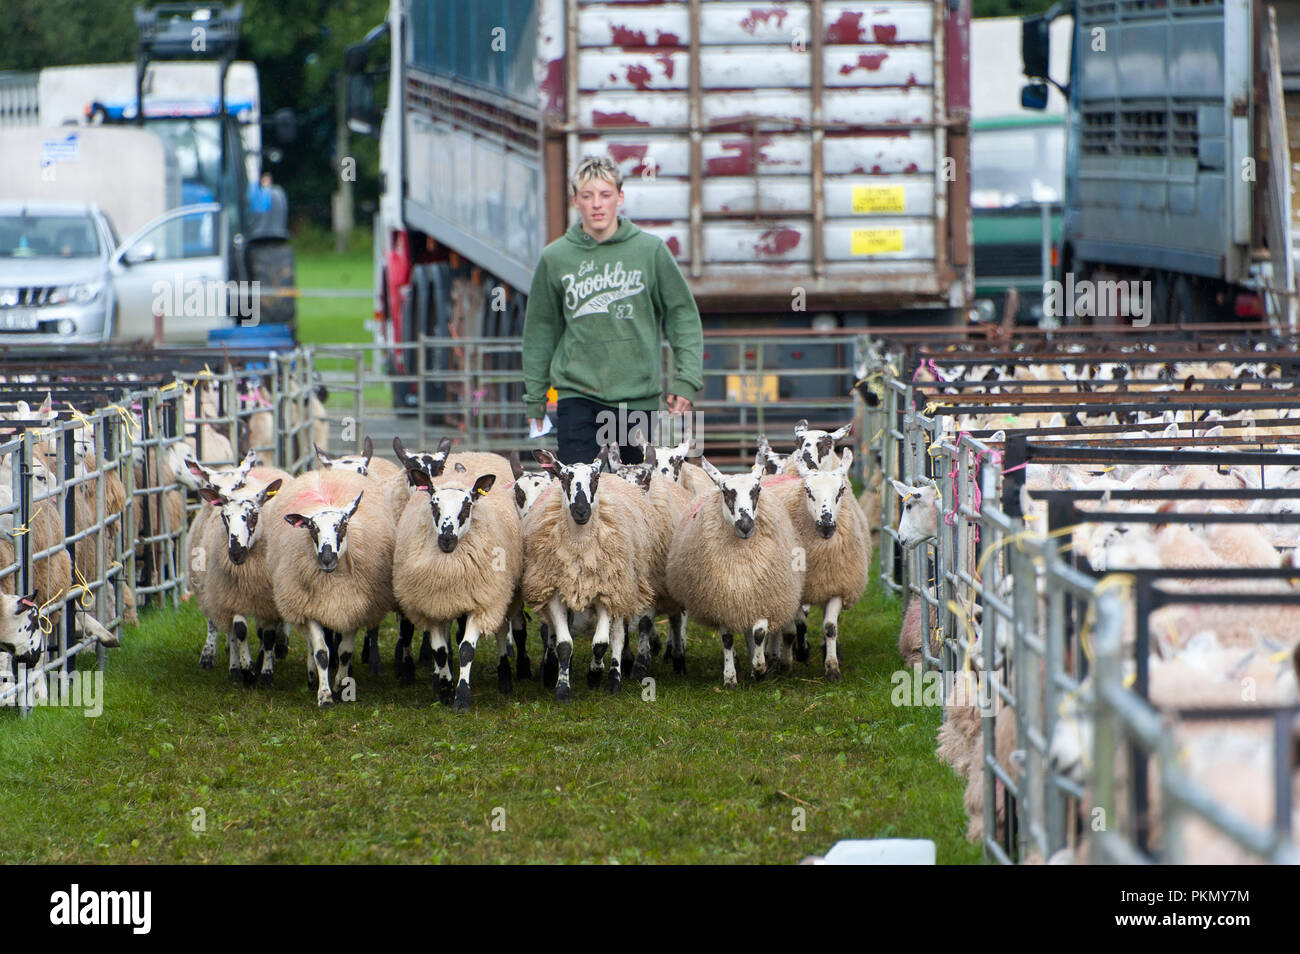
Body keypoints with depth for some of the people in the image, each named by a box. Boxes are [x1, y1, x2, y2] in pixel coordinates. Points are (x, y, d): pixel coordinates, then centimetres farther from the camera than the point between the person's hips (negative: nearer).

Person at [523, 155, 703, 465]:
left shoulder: (651, 251, 2)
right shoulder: (555, 259, 3)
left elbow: (683, 316, 6)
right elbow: (540, 330, 12)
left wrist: (686, 381, -3)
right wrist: (534, 396, 13)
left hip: (640, 396, 1)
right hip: (578, 396, -1)